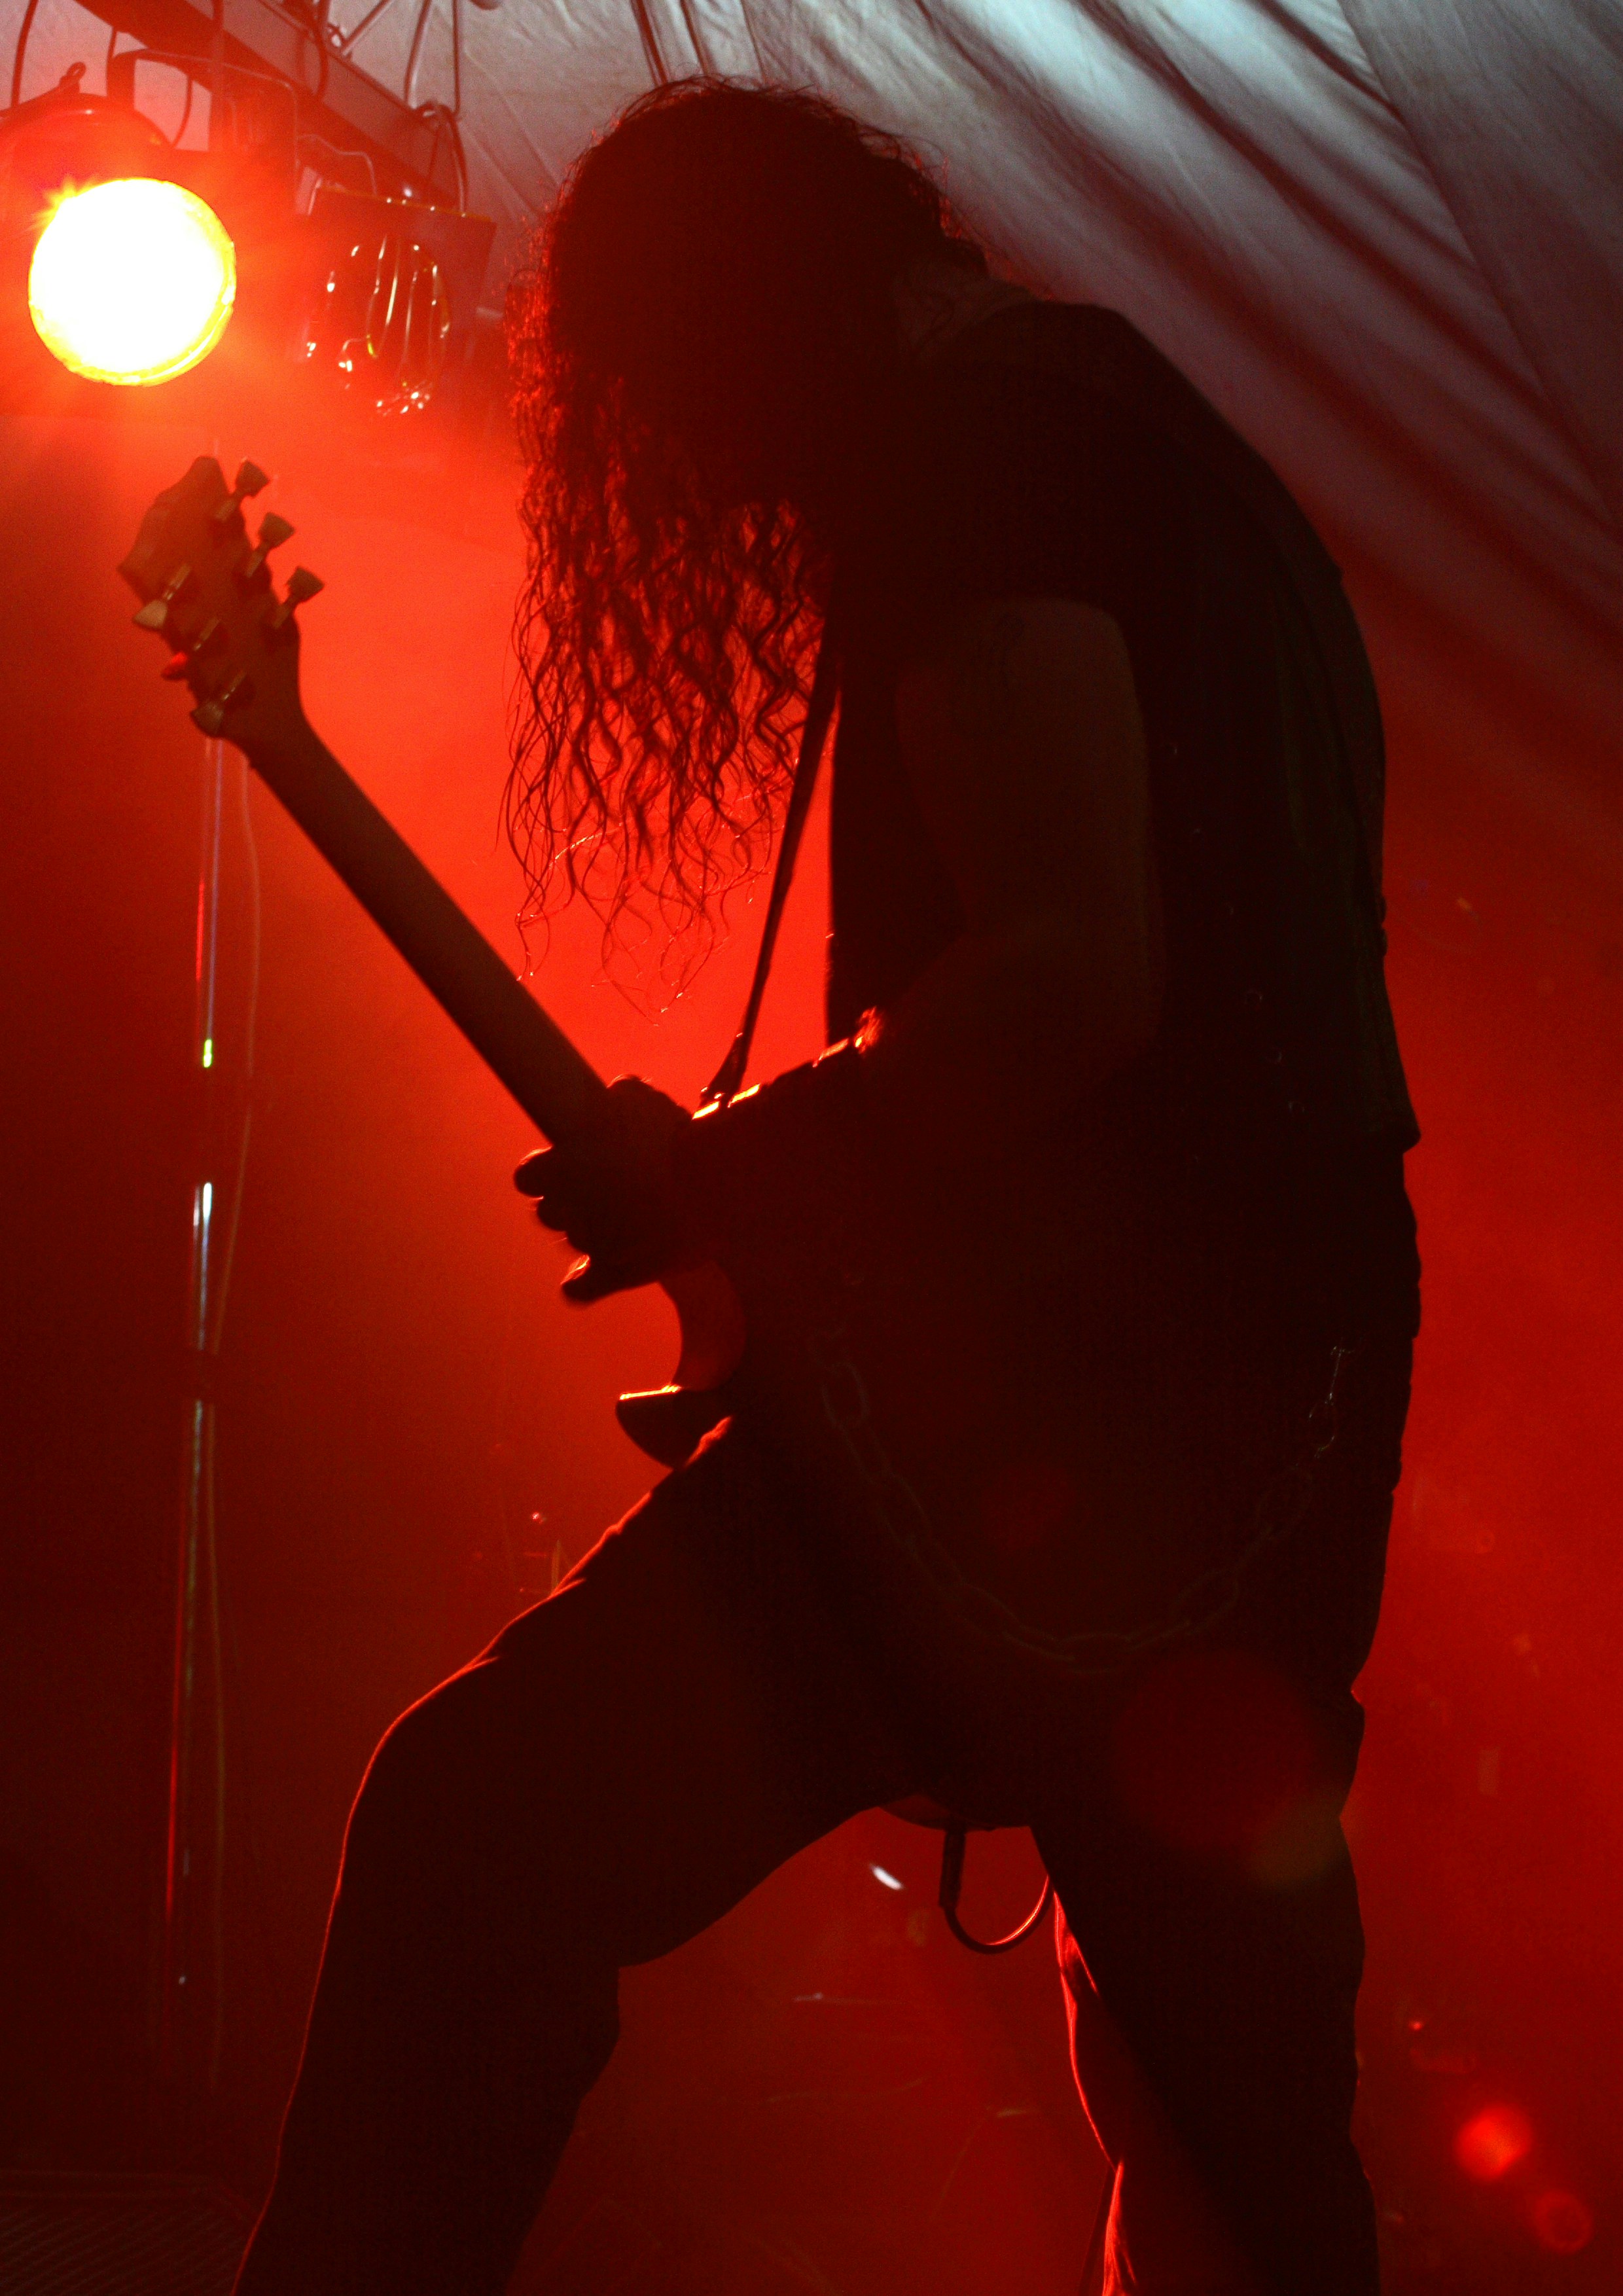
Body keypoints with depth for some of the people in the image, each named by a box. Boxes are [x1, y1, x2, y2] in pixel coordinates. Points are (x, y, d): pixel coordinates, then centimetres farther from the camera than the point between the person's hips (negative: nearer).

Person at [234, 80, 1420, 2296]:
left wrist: (715, 1176, -8)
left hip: (1069, 1385, -10)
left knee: (488, 1828, -17)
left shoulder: (977, 448, -6)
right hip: (1295, 1424, 10)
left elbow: (1073, 969, -20)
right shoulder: (1201, 460, 23)